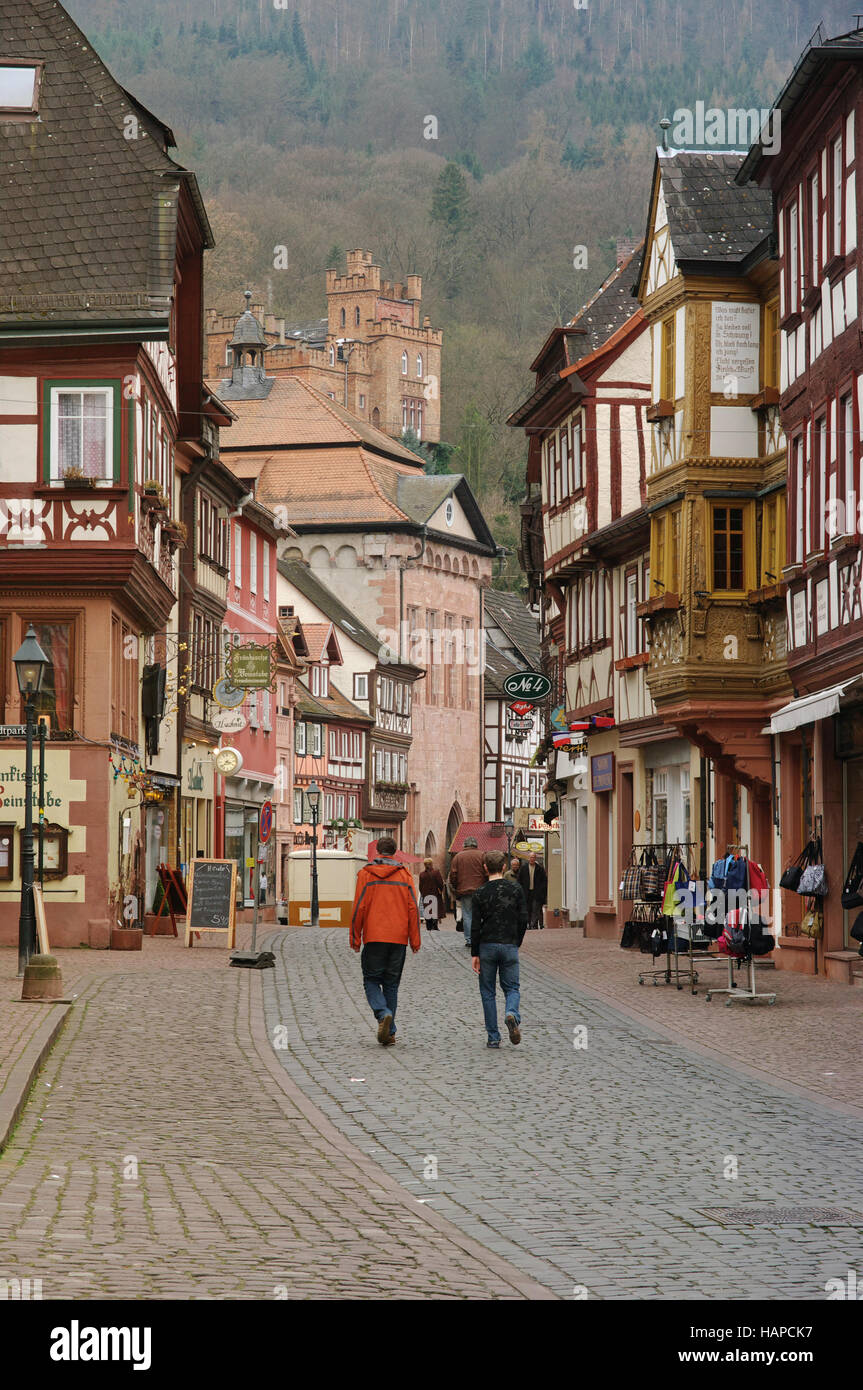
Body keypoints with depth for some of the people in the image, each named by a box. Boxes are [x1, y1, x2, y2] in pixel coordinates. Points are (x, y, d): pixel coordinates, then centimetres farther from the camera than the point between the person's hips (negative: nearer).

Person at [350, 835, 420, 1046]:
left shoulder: (365, 874, 0)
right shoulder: (404, 874, 5)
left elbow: (359, 908, -4)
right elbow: (413, 908, 2)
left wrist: (355, 939, 3)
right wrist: (415, 940, 6)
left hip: (373, 937, -2)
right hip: (398, 939, 2)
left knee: (371, 981, 8)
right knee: (391, 984, 11)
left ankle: (383, 1014, -19)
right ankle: (389, 1032, 8)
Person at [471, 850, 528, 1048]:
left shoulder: (480, 893, -4)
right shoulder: (515, 889, 1)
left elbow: (476, 926, -5)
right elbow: (523, 920, 1)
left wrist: (475, 954, 0)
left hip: (487, 946, -1)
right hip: (509, 946, 1)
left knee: (488, 992, 8)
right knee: (511, 988, 11)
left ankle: (493, 1037, 5)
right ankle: (512, 1013, -21)